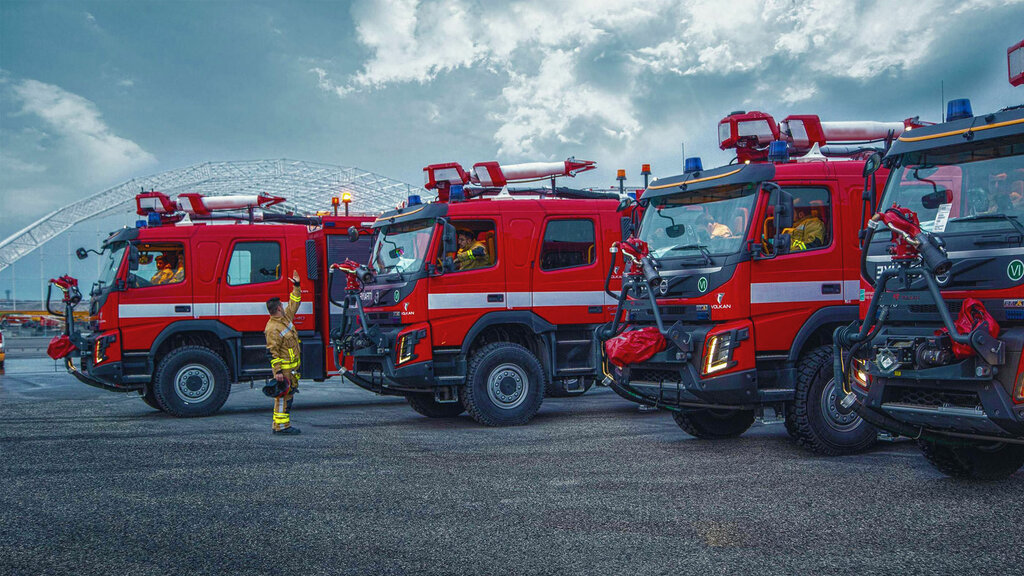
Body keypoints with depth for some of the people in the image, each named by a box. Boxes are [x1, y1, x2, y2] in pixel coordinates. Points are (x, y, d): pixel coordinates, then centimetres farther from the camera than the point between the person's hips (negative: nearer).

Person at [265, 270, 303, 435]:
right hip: (284, 368, -10)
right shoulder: (273, 328, -19)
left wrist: (296, 286, 19)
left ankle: (280, 424, 18)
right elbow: (272, 352, -20)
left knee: (288, 395, 13)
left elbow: (294, 304, 24)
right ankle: (280, 426, -2)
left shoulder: (285, 317, 8)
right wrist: (278, 370, -23)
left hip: (293, 367, 10)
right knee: (283, 396, -6)